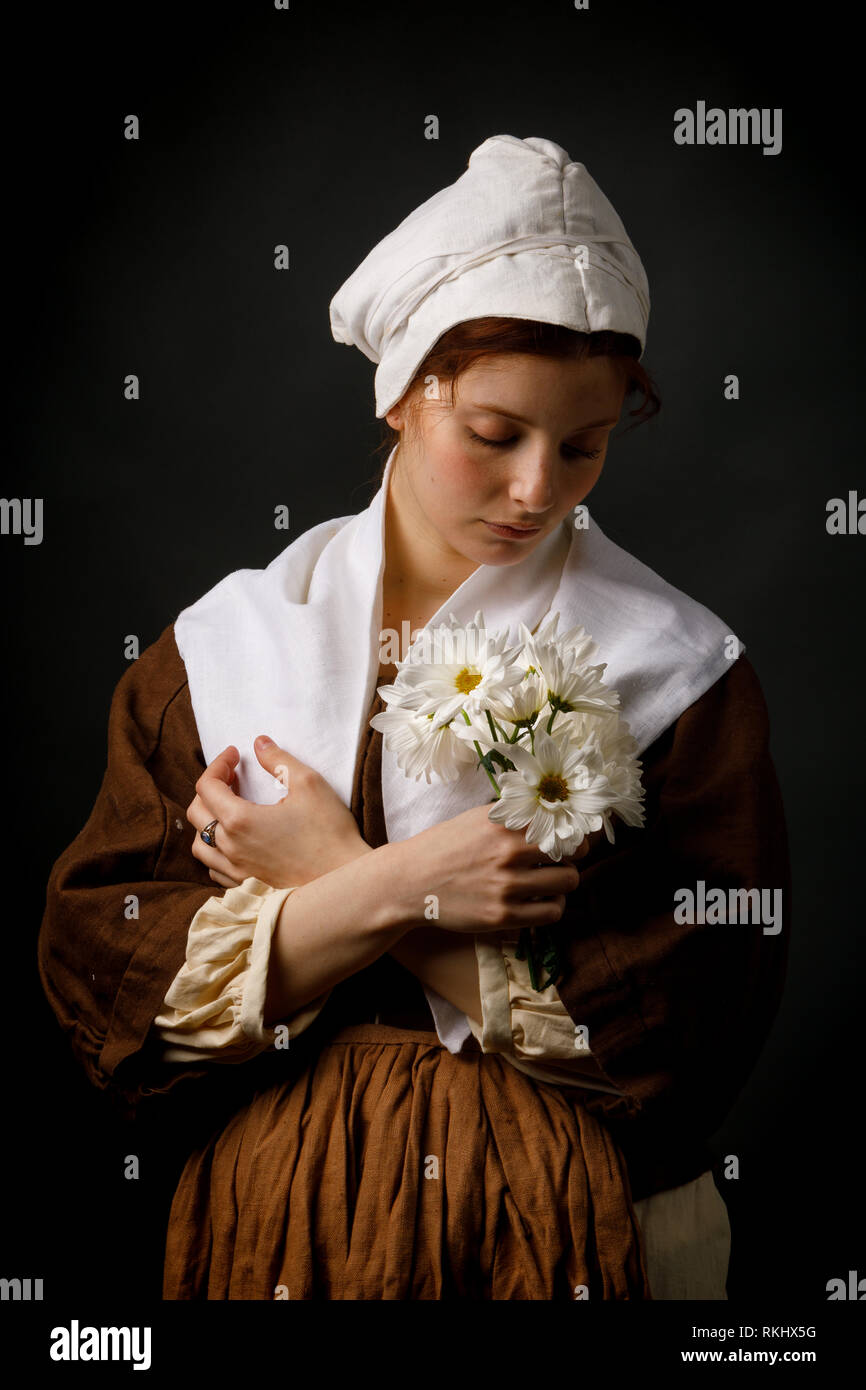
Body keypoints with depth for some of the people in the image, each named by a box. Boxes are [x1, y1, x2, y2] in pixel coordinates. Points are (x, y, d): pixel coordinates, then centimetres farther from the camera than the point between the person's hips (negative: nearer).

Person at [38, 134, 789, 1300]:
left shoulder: (679, 669, -11)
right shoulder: (226, 643, -5)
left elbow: (688, 1030, -17)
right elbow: (99, 955, -9)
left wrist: (327, 881, -17)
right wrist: (395, 889, -23)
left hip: (570, 1236, -1)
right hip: (277, 1214, 2)